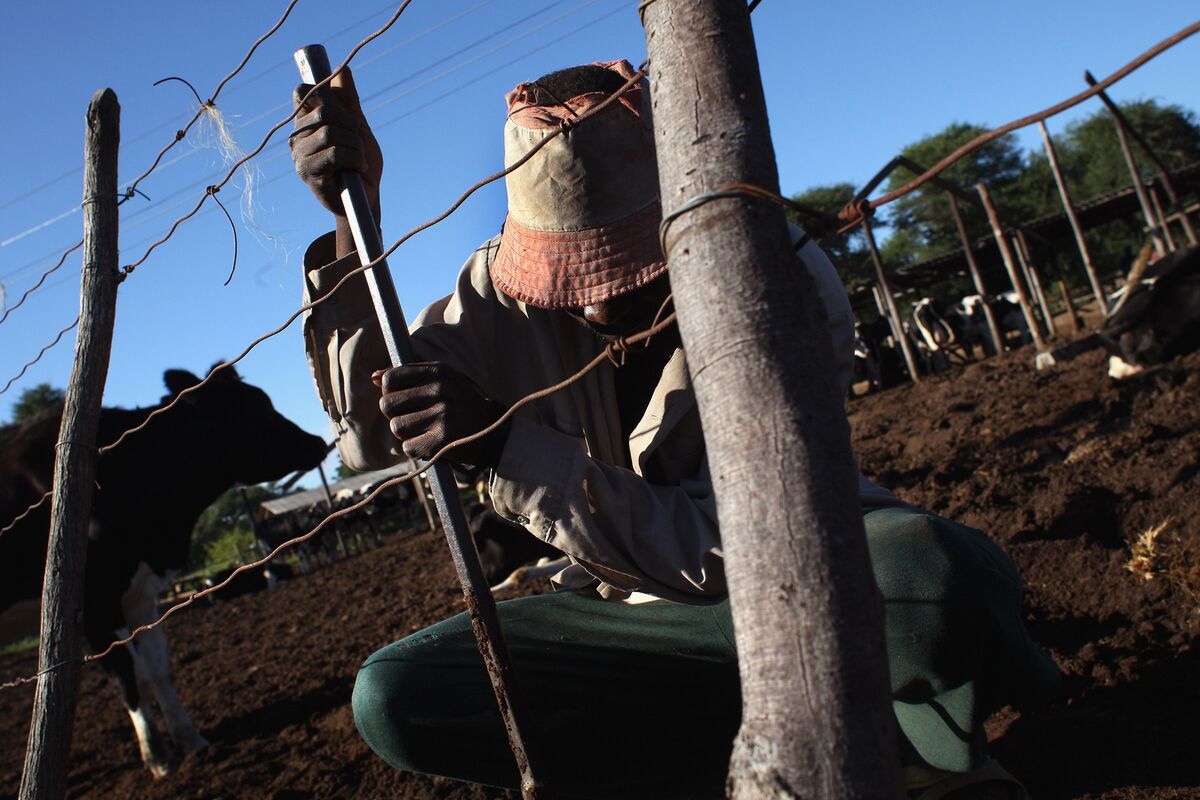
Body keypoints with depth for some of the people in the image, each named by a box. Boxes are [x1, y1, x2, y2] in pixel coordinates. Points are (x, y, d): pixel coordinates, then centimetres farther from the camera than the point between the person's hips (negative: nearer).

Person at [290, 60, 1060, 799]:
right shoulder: (508, 286, -10)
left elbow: (731, 549, -26)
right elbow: (372, 436, -12)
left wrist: (501, 442, -35)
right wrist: (352, 222, -23)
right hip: (640, 607, 5)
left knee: (923, 564, -40)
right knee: (392, 699, -16)